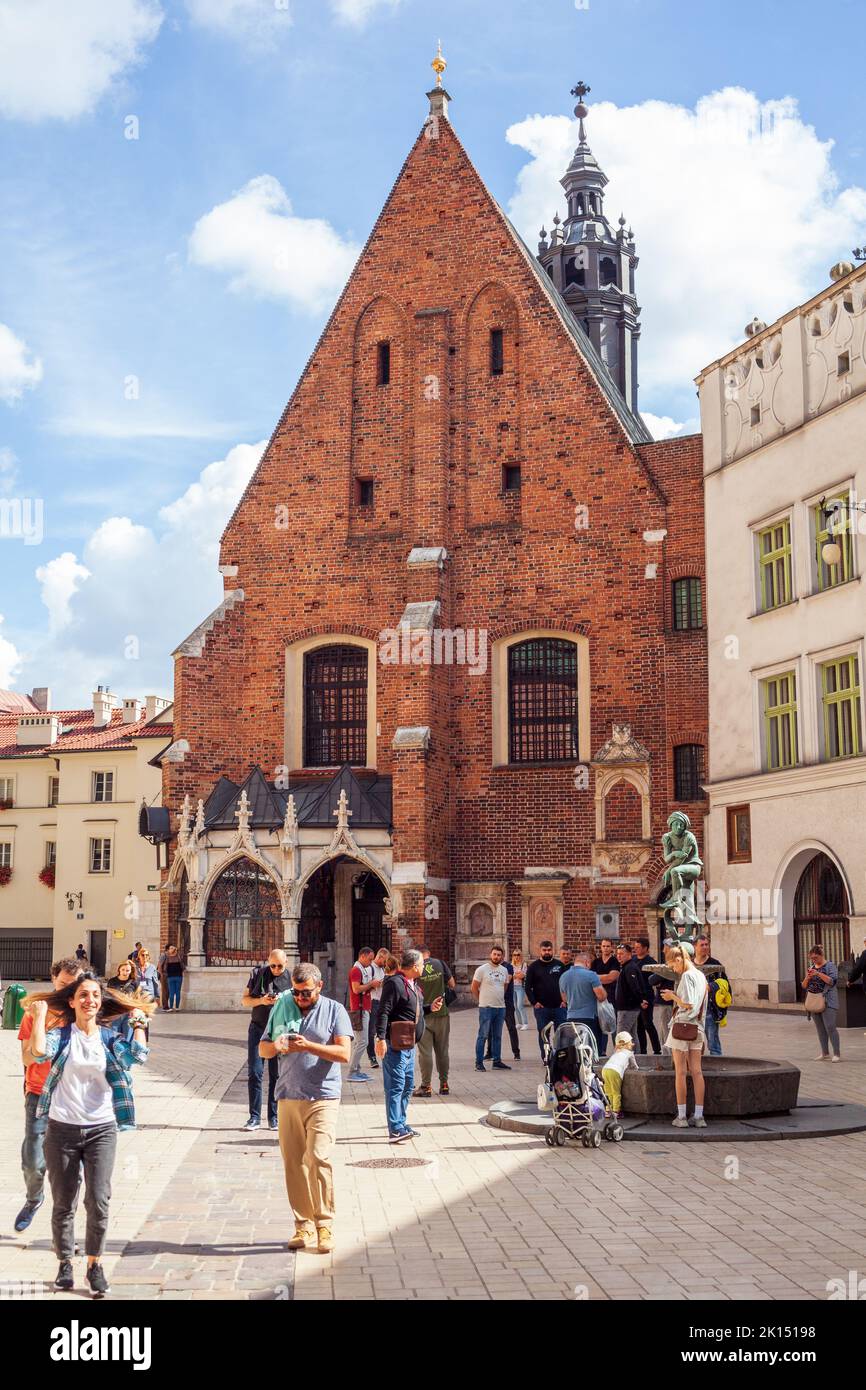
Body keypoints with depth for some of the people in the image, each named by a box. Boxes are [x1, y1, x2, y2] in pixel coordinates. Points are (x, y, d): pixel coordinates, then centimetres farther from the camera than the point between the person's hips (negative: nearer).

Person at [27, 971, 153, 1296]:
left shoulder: (110, 1036, 4)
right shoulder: (61, 1034, 0)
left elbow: (138, 1055, -14)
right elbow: (39, 1052, -22)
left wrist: (138, 1021, -2)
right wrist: (41, 1014, -11)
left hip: (101, 1129, 1)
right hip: (62, 1129, 0)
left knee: (98, 1202, -3)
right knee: (63, 1203, 9)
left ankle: (95, 1265, 13)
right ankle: (65, 1263, 25)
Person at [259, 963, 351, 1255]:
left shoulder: (334, 1011, 2)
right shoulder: (280, 1008, 13)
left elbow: (344, 1053, -7)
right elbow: (262, 1049, 15)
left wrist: (308, 1046, -18)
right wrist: (276, 1046, -8)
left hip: (323, 1097, -3)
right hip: (288, 1098, 4)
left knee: (318, 1158, -14)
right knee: (293, 1163, 2)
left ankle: (324, 1225, -5)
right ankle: (303, 1225, 11)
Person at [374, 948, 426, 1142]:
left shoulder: (412, 985, 16)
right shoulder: (395, 983, -15)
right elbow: (383, 1012, -21)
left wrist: (430, 1007, 16)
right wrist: (381, 1038, -27)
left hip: (409, 1045, 10)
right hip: (396, 1045, -10)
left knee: (408, 1085, 17)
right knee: (396, 1086, -9)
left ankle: (401, 1124, 28)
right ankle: (395, 1130, -10)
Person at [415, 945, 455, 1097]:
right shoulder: (440, 963, 0)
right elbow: (452, 984, 4)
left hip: (424, 1015, -3)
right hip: (442, 1013, 3)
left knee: (425, 1052, 1)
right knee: (442, 1050, 12)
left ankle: (426, 1086, 1)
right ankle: (444, 1084, 17)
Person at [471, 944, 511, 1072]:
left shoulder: (504, 970, 10)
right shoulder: (482, 969, -7)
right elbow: (474, 987, -2)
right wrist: (483, 999, 4)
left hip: (501, 1007, 6)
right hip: (486, 1008, -5)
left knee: (497, 1036, 11)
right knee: (483, 1036, -4)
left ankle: (497, 1062, 18)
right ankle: (479, 1063, 0)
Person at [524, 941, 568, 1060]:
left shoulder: (560, 965, 7)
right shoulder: (533, 967, 3)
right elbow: (527, 986, 2)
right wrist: (534, 1002, -7)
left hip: (559, 1007, 1)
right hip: (541, 1008, -1)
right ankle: (545, 1059, 11)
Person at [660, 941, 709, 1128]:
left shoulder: (686, 976, -13)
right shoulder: (701, 975, 13)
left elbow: (687, 1004, -19)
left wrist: (672, 996, -5)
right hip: (697, 1028, 8)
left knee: (680, 1072, -1)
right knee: (697, 1072, 7)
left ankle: (681, 1116, 1)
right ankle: (699, 1116, 7)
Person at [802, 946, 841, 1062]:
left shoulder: (829, 965, -3)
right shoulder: (811, 967, 14)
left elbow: (832, 981, -15)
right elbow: (804, 985, 14)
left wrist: (818, 974, -21)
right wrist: (808, 977, -7)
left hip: (828, 1001, -6)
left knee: (830, 1027, -11)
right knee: (820, 1029, 8)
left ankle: (836, 1053, -8)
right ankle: (825, 1052, 16)